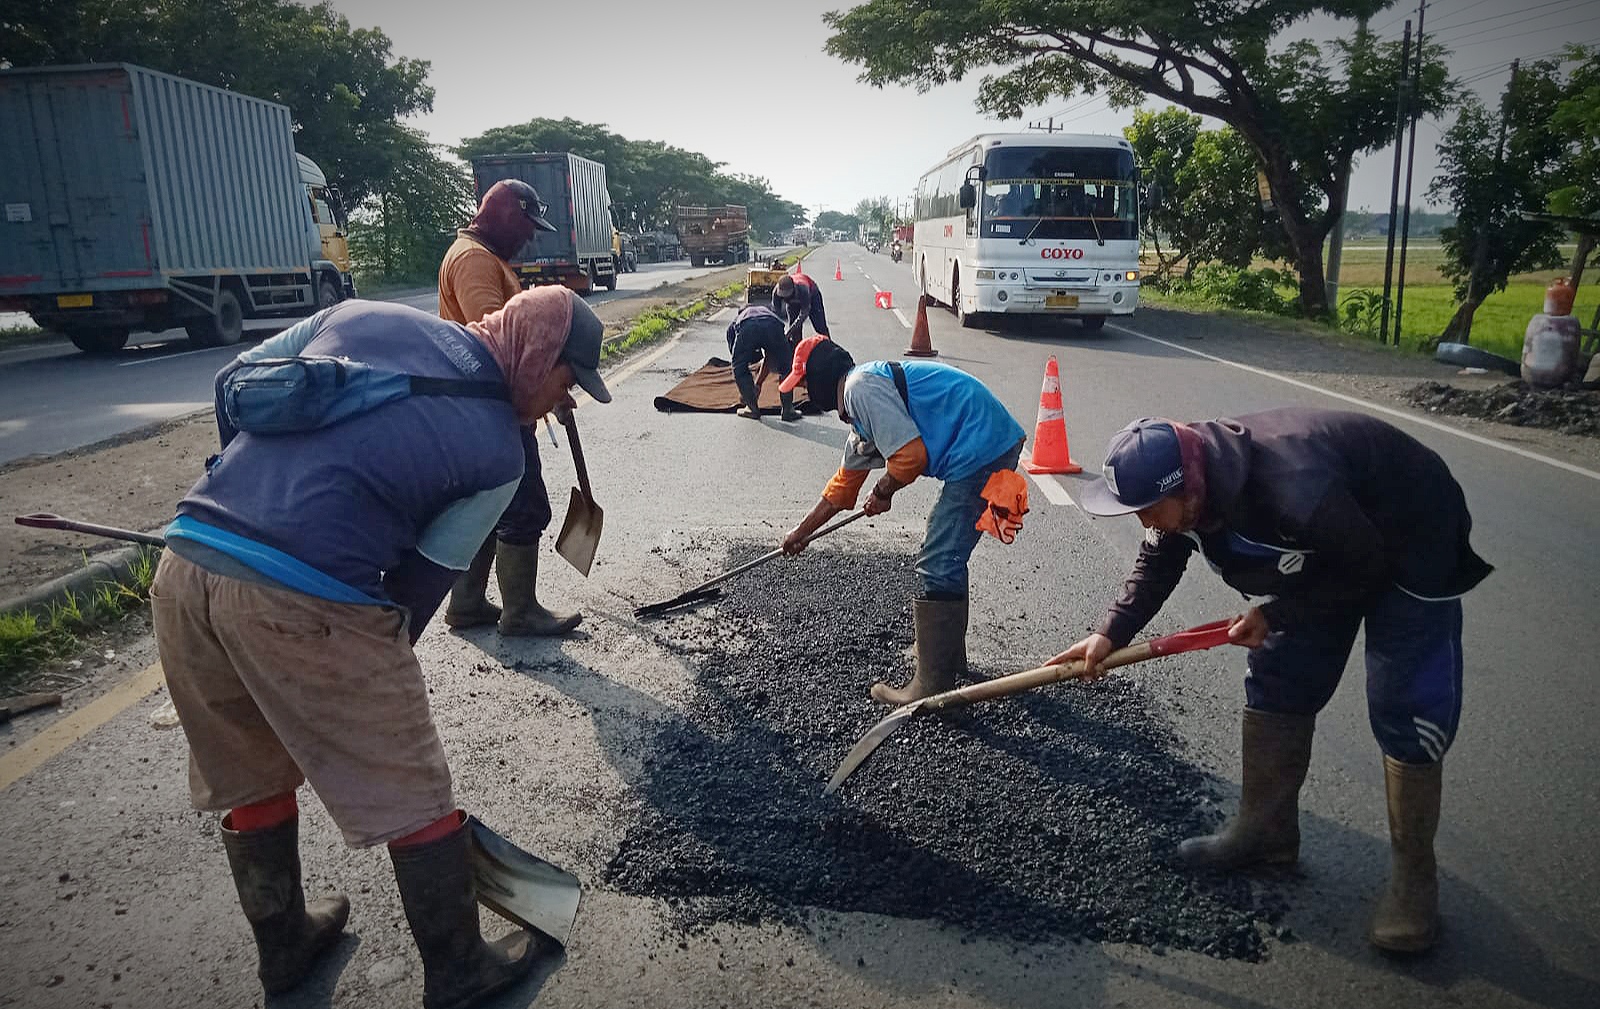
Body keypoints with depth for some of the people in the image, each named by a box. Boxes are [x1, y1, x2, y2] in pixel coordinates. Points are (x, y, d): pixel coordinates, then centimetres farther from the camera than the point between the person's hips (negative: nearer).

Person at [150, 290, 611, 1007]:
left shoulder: (362, 314, 12)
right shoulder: (499, 453, -1)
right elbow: (424, 578, 4)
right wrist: (378, 667, 18)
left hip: (183, 569, 7)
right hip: (306, 607, -7)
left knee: (246, 782, 27)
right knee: (415, 803, 13)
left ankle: (284, 946, 48)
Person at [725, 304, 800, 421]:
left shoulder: (733, 324, 42)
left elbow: (734, 355, 40)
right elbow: (769, 359, 47)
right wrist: (757, 384, 55)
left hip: (746, 328, -1)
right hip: (773, 327, 2)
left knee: (740, 369, 23)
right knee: (786, 368, 23)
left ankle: (753, 409, 24)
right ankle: (788, 410, 23)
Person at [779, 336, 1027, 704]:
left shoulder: (861, 386, -11)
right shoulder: (858, 405, 22)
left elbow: (910, 455, -19)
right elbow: (845, 481, 33)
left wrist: (882, 492, 2)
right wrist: (802, 531, 40)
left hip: (981, 448, -11)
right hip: (994, 445, 11)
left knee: (937, 567, -7)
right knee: (945, 558, 23)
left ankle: (932, 687, 1)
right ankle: (948, 653, 37)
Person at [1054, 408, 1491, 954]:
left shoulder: (1292, 492, -44)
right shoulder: (1189, 483, -19)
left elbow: (1366, 567, -26)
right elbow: (1157, 562, -3)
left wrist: (1276, 614, -19)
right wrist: (1111, 633, -14)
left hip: (1408, 545, -7)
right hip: (1326, 548, 7)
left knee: (1405, 713, -8)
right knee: (1277, 683, 7)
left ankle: (1414, 879, 8)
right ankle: (1266, 830, 21)